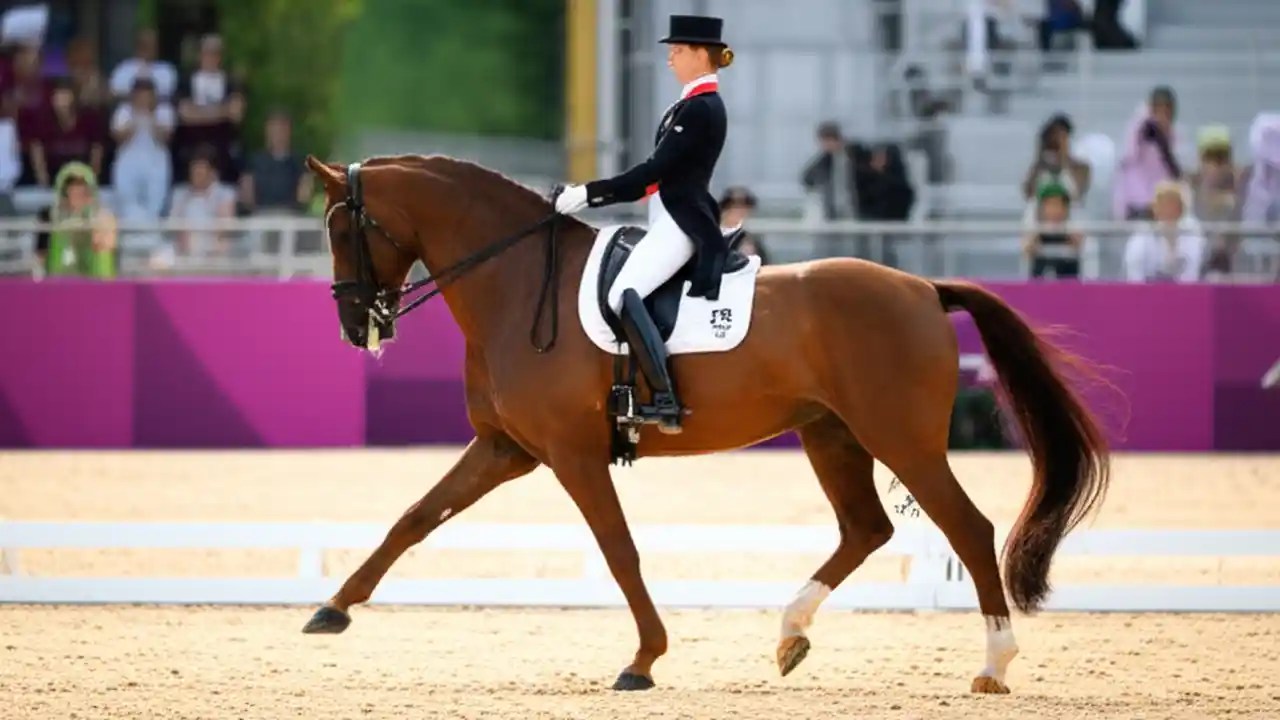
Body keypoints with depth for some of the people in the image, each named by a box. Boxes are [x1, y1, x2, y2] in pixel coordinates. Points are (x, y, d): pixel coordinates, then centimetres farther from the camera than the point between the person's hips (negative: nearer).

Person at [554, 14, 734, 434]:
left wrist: (590, 194, -16)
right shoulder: (694, 104, 18)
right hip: (670, 221, 11)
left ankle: (665, 400, -31)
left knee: (624, 295, -28)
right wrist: (590, 195, 11)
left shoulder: (701, 109, -13)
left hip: (681, 224, -11)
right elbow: (660, 173, 18)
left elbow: (654, 172, -18)